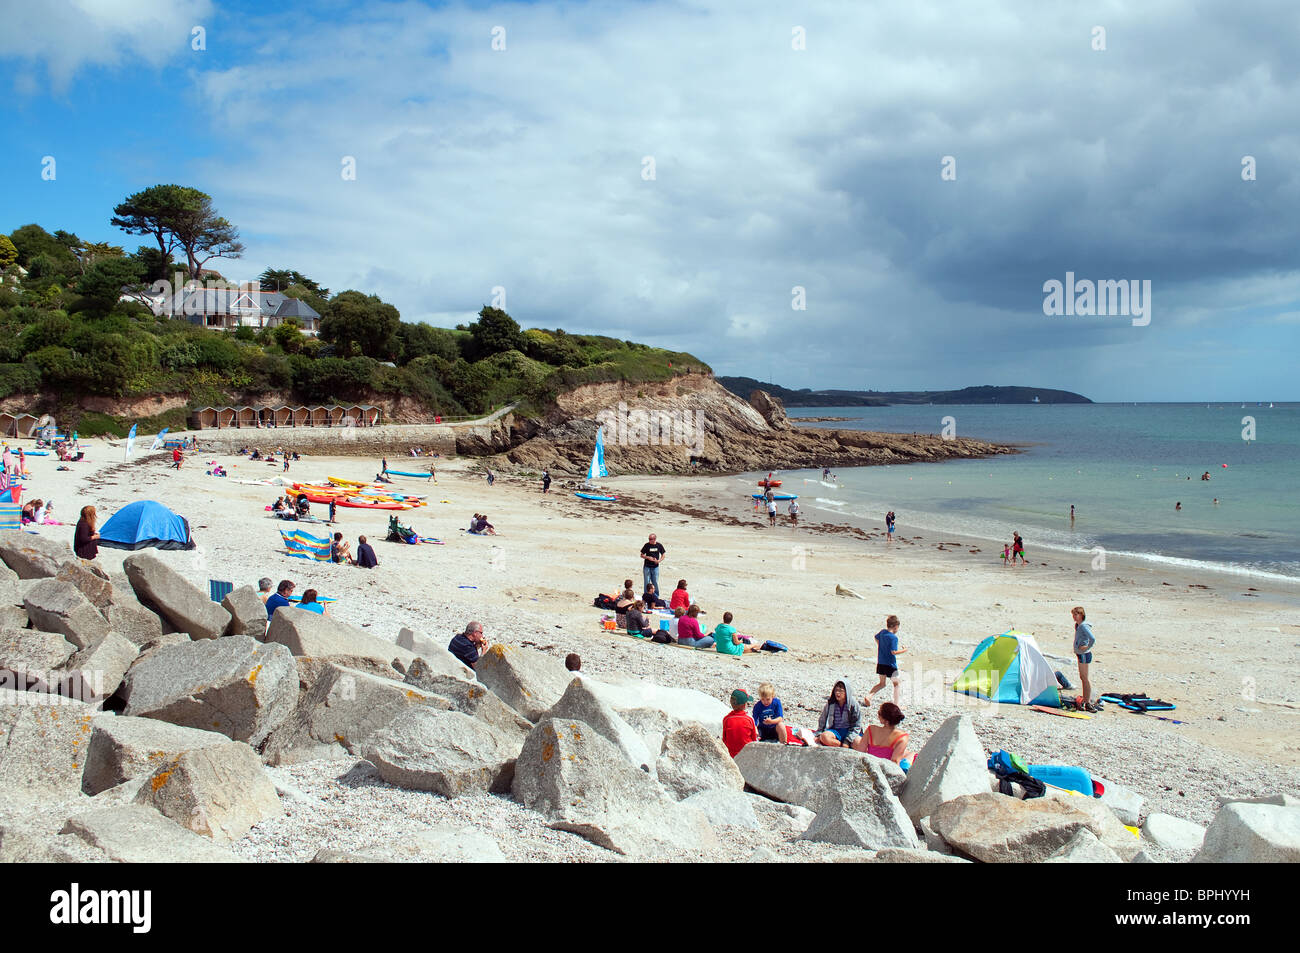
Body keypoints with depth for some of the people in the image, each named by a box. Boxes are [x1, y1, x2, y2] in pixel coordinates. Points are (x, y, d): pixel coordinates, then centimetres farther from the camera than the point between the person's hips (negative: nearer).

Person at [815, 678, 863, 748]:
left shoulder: (853, 704, -4)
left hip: (850, 731, -2)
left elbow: (856, 725, -5)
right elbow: (822, 720, 13)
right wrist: (819, 734, -1)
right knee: (824, 737, -35)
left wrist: (847, 740, -15)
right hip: (835, 731, 2)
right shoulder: (830, 704, 3)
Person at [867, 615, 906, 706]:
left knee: (882, 683, 18)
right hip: (890, 664, -7)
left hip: (881, 663, 7)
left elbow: (876, 638, 23)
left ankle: (868, 695, 0)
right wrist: (904, 650, -10)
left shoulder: (882, 632, 3)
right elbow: (894, 652, -24)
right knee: (896, 684, 7)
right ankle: (896, 705, 4)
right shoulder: (894, 638, -20)